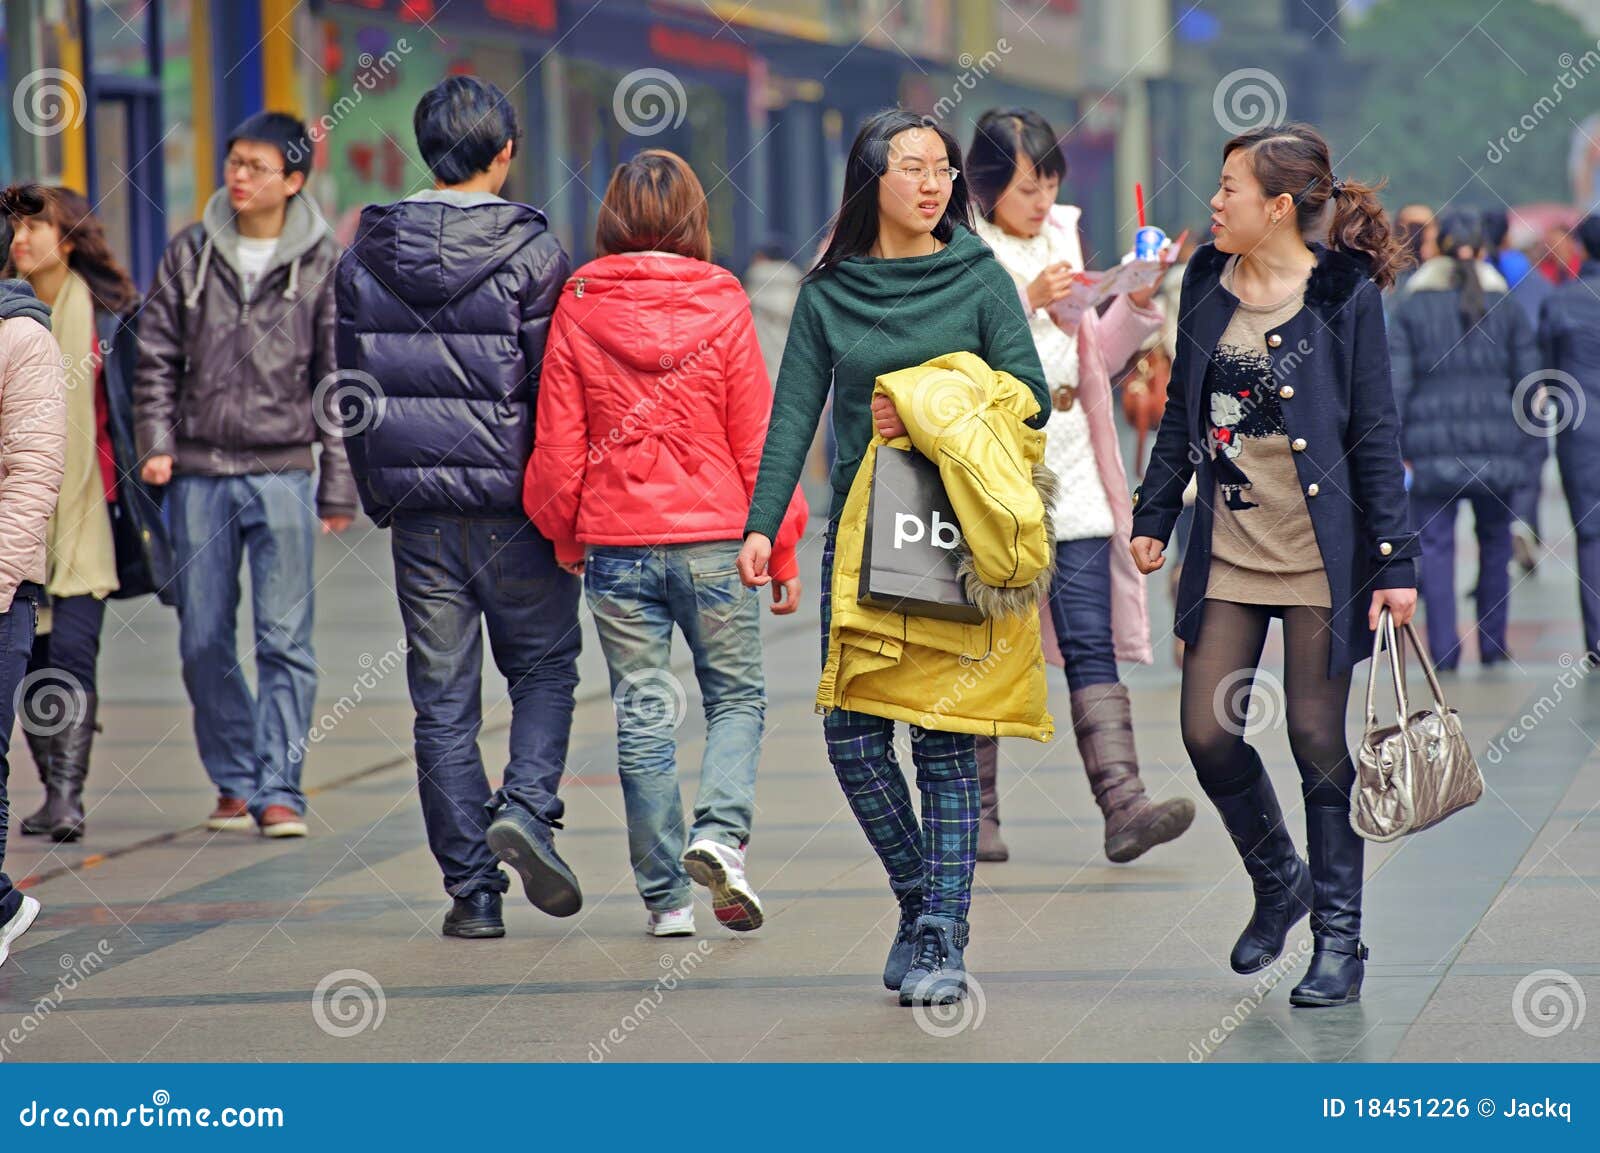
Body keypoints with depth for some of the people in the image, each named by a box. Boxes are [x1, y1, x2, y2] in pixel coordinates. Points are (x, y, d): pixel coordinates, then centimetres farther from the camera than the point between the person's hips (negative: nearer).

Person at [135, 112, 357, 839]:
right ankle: (235, 781, 16)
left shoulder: (322, 266, 1)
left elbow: (339, 383, 4)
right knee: (204, 640, 5)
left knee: (285, 639, -6)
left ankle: (278, 788, -3)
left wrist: (338, 486, 2)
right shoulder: (190, 254, 7)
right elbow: (156, 357, 12)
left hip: (283, 472, -2)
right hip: (199, 475, 2)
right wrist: (156, 442, -1)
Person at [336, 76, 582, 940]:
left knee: (442, 699, 7)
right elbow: (555, 387, -9)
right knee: (544, 666, 14)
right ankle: (526, 807, -10)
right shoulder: (529, 250, -9)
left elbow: (352, 387, 8)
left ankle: (471, 890, 6)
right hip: (513, 503, -3)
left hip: (416, 504, 3)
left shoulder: (367, 253, 4)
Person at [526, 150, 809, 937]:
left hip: (615, 544, 1)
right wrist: (782, 547, 6)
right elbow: (757, 437, -1)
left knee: (641, 716, 7)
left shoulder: (578, 311, -2)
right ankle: (720, 833, -12)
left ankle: (666, 895, 9)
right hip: (713, 539, -1)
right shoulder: (721, 306, -5)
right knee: (737, 696, 12)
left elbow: (559, 442, 2)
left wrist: (564, 538, 16)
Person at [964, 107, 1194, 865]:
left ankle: (1124, 804, -15)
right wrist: (1026, 302, -22)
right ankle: (976, 813, 12)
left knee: (1091, 644, -6)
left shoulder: (1060, 238, 15)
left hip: (1069, 474, 5)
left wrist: (1136, 305, 5)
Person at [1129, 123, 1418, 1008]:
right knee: (1207, 733, 1)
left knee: (1316, 738, -1)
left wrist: (1394, 561, -8)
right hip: (1226, 547, 5)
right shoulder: (1208, 281, 7)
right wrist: (1153, 513, 15)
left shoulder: (1343, 294, -8)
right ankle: (1277, 881, 27)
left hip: (1320, 552, -5)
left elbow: (1375, 435, -7)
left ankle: (1338, 936, 11)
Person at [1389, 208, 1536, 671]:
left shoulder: (1412, 307, -1)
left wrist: (1393, 448, 0)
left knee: (1435, 546, 3)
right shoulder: (1505, 306, 2)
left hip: (1432, 443, -1)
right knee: (1495, 542, 15)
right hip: (1494, 442, 1)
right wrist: (1524, 441, 11)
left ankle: (1443, 649, -4)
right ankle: (1492, 644, 16)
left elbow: (1396, 383, -4)